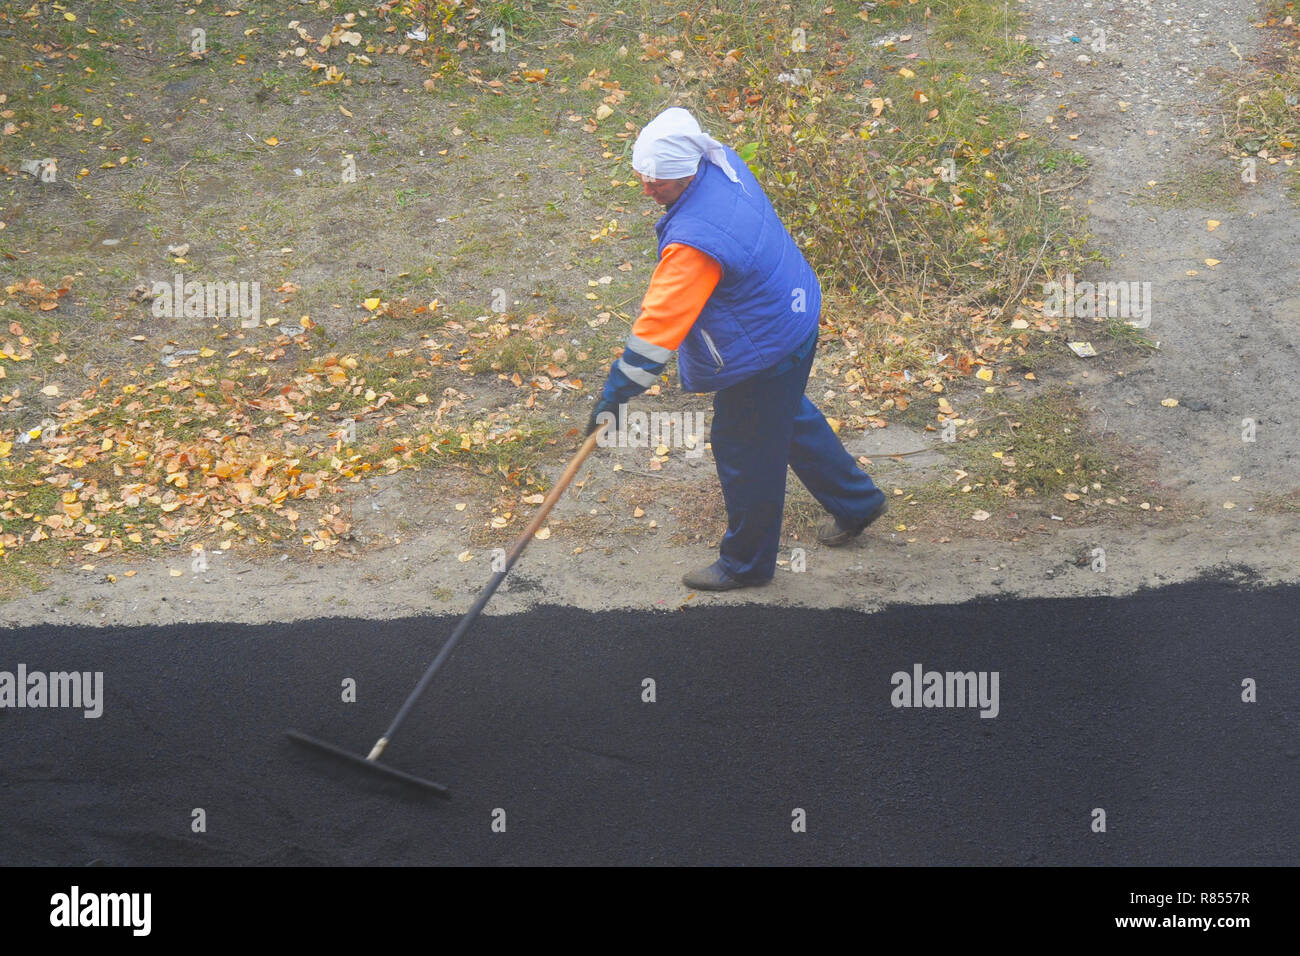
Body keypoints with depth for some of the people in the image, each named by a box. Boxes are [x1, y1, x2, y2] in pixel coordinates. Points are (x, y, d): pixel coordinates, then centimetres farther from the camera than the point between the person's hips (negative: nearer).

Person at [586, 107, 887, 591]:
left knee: (746, 452, 10)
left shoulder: (696, 241, -36)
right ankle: (857, 500, 49)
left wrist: (616, 392, -26)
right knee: (791, 420, 30)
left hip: (762, 352, -10)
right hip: (795, 314, 10)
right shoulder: (722, 162, -8)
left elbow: (661, 320, -33)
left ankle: (746, 563, 30)